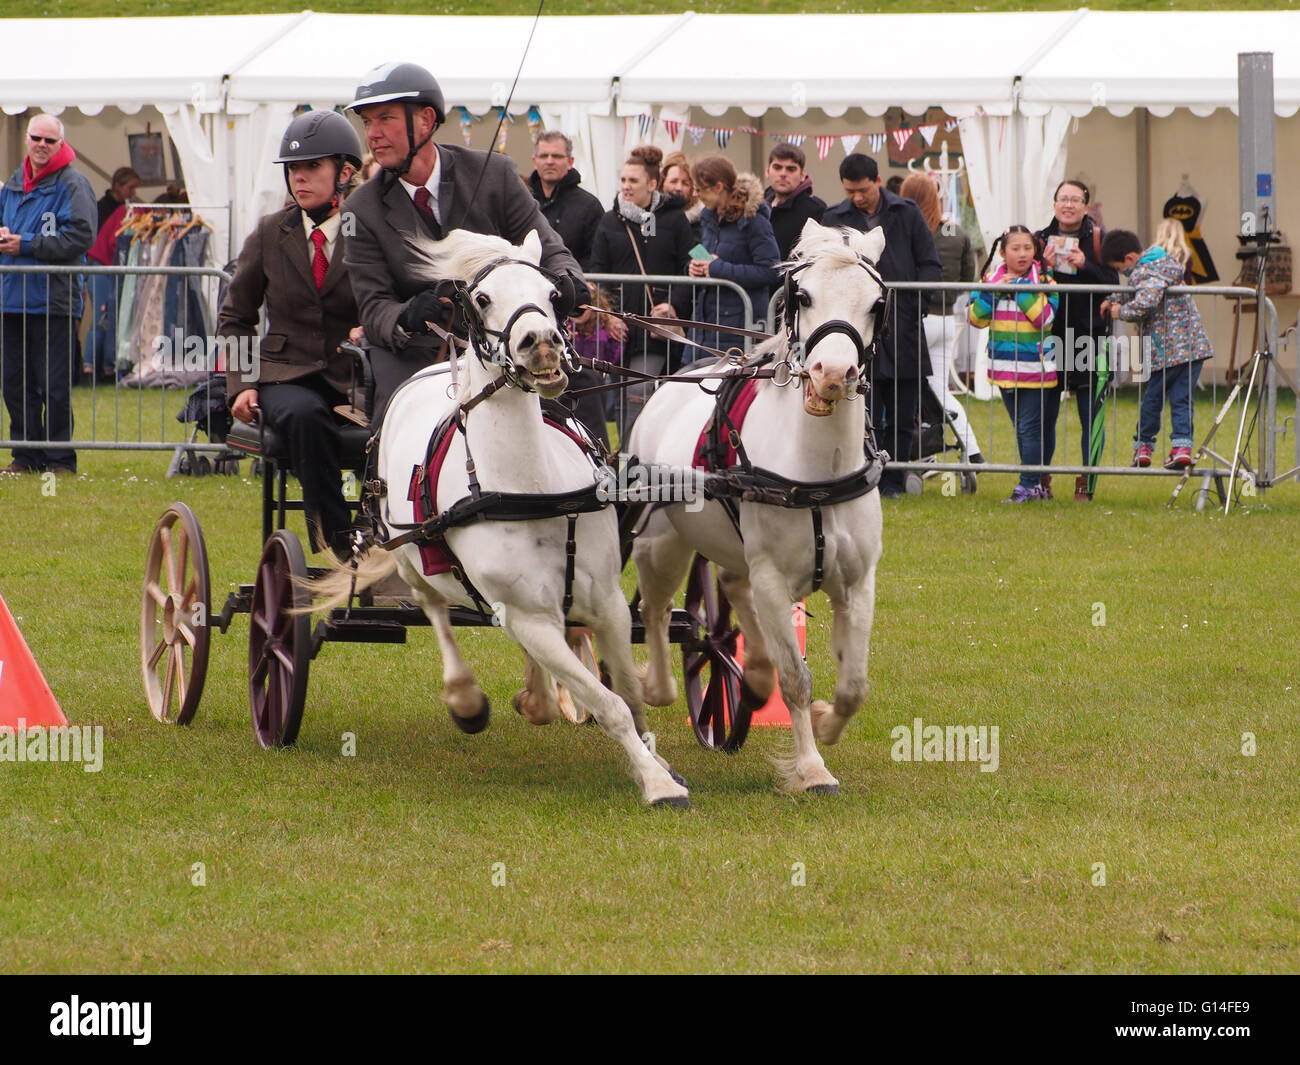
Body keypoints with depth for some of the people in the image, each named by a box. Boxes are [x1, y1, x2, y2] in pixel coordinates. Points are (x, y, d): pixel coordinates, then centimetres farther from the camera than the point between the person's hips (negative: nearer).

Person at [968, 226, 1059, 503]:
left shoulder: (1043, 280, -5)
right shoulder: (993, 279, 7)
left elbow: (1046, 317, -17)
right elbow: (976, 318, 2)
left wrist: (1022, 288, -19)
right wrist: (992, 292, -13)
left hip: (1036, 368, -5)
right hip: (1006, 369, 5)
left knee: (1031, 428, -9)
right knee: (1021, 429, 12)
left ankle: (1028, 485, -7)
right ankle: (1036, 484, 21)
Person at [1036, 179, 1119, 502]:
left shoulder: (1098, 240, 2)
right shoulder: (1041, 239, 8)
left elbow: (1113, 286, -5)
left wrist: (1085, 266, -17)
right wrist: (1044, 267, -11)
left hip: (1090, 337, -2)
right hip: (1050, 338, 2)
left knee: (1092, 416, -4)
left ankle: (1086, 484, 3)